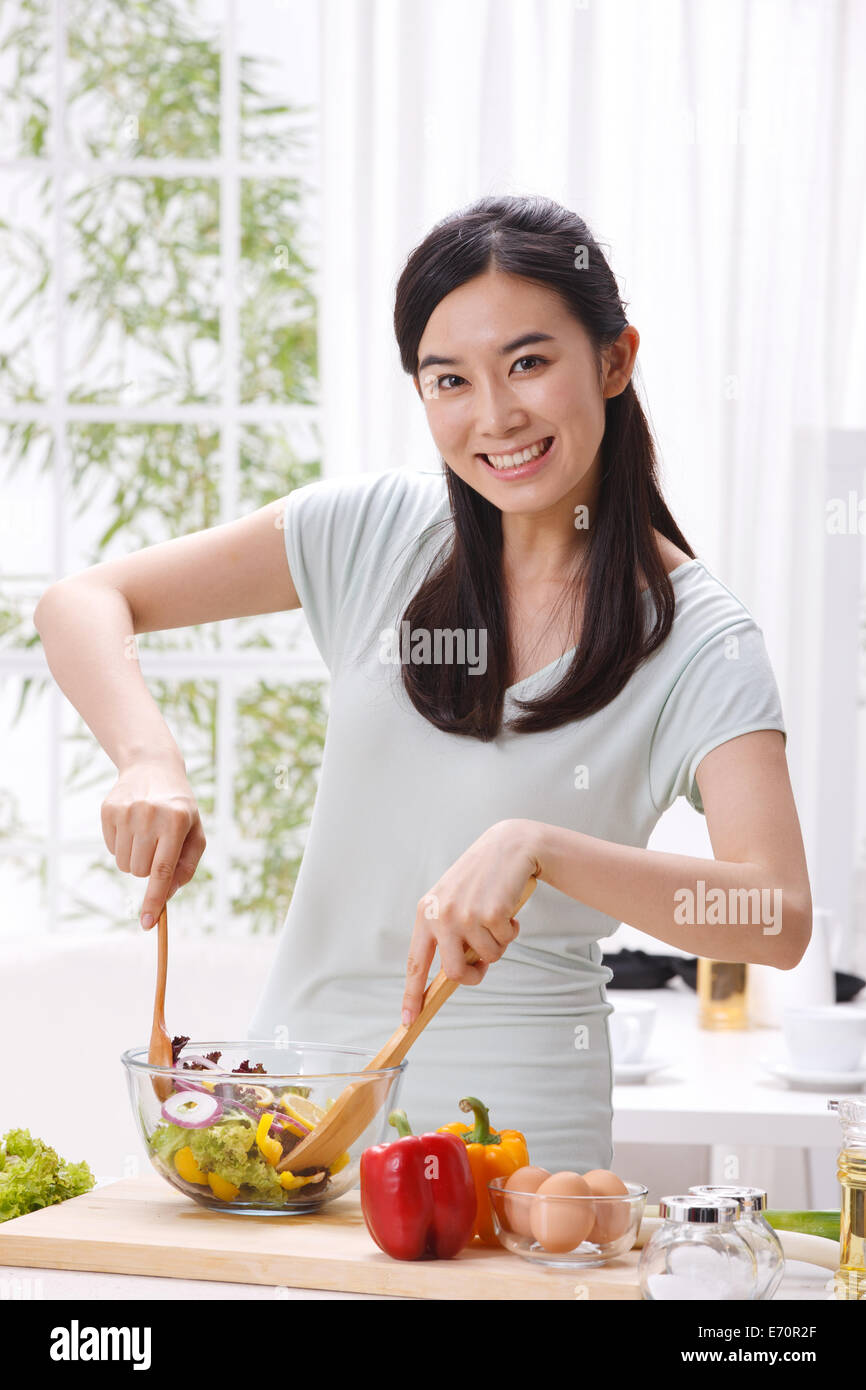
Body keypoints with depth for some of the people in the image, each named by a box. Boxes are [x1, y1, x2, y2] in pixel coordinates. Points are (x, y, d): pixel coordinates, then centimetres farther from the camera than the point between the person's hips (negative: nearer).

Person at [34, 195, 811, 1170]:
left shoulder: (701, 641, -7)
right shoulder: (380, 532, 1)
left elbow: (780, 918, -19)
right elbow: (82, 604, 2)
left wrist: (536, 845, -33)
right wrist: (148, 757, -18)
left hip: (515, 1116, -2)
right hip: (292, 1083, 2)